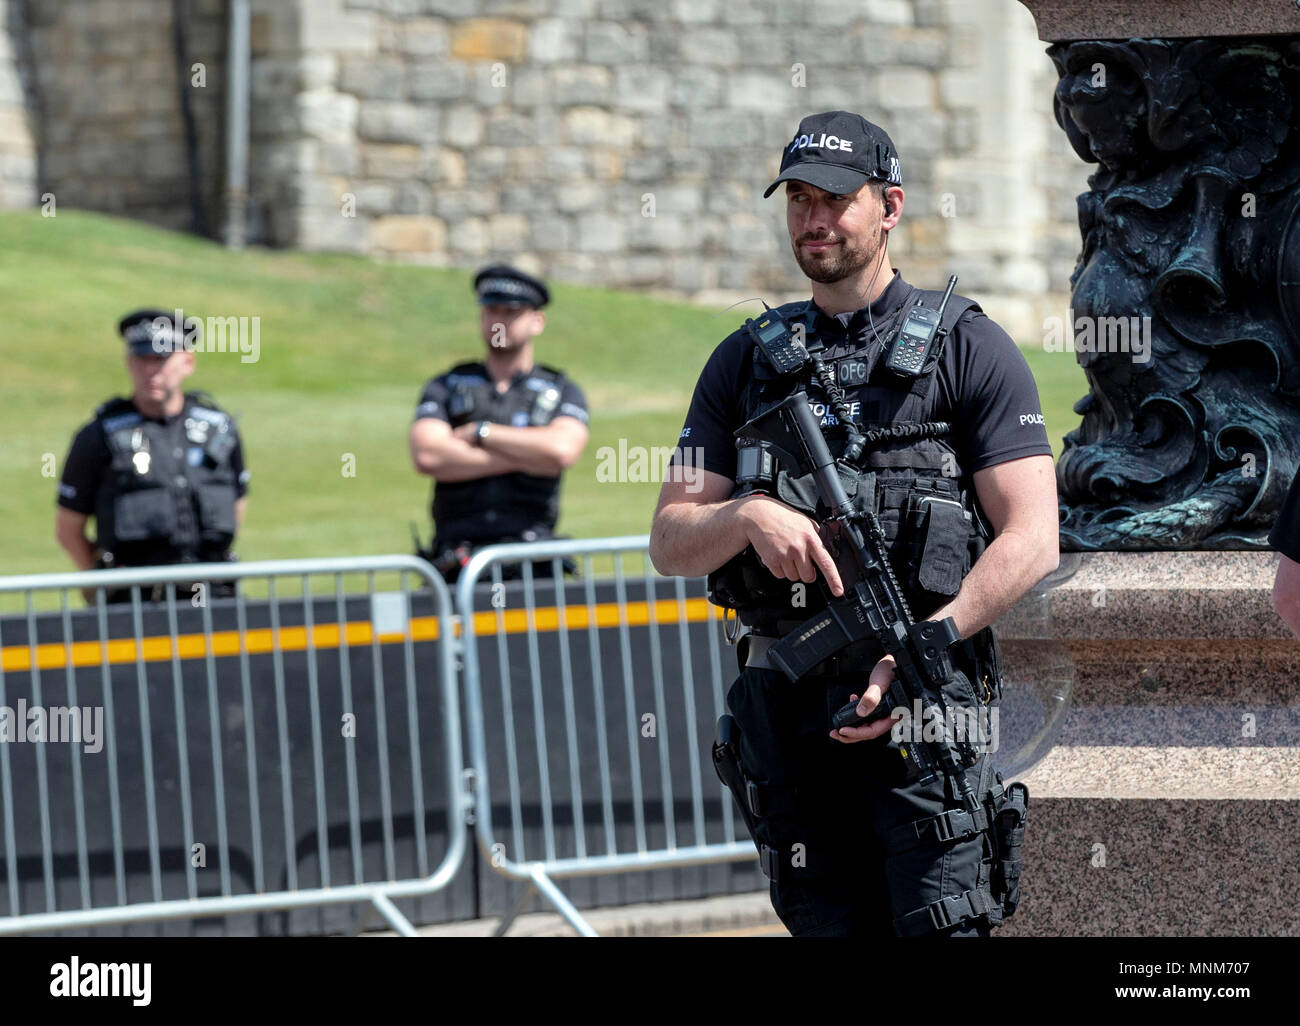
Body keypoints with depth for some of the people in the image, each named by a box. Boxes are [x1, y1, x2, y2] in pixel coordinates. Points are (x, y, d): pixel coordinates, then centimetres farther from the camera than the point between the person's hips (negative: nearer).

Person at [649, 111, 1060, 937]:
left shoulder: (967, 348, 3)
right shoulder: (745, 365, 15)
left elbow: (1031, 541, -5)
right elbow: (671, 543, 11)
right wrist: (751, 516, -12)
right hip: (789, 707, 4)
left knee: (939, 925, -15)